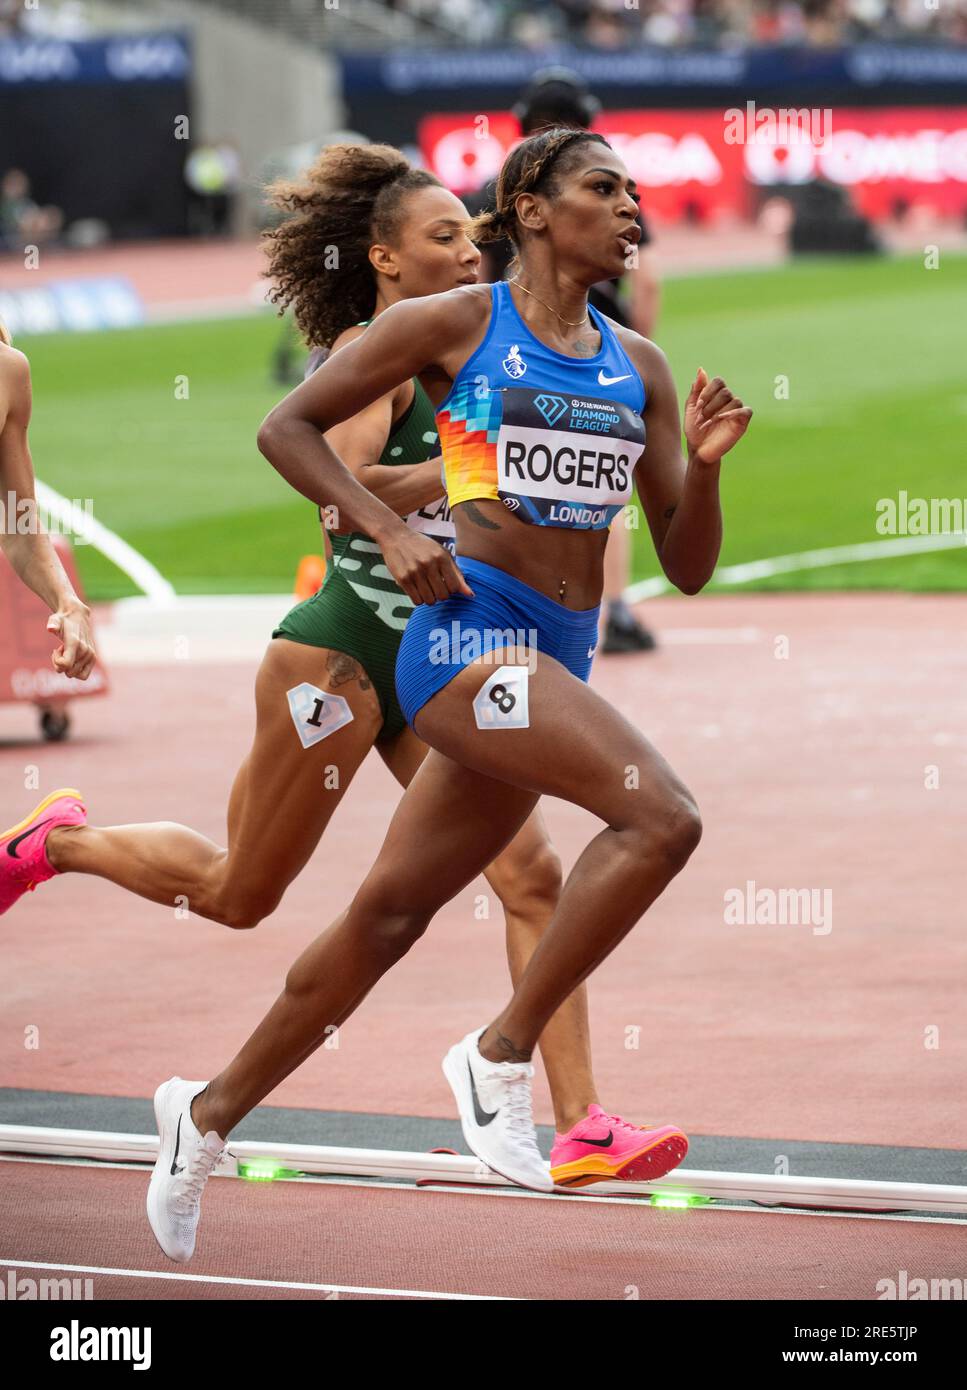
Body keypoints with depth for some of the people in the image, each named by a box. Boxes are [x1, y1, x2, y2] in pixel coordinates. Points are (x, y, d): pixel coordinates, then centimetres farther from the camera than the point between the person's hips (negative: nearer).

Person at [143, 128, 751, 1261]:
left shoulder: (638, 368, 15)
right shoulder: (453, 323, 0)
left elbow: (687, 568, 14)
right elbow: (287, 425, 4)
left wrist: (703, 465, -5)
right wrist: (390, 533, -9)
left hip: (557, 657, 6)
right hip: (468, 627, -6)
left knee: (390, 916, 12)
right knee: (660, 816, -25)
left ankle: (208, 1113, 26)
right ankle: (501, 1055, -13)